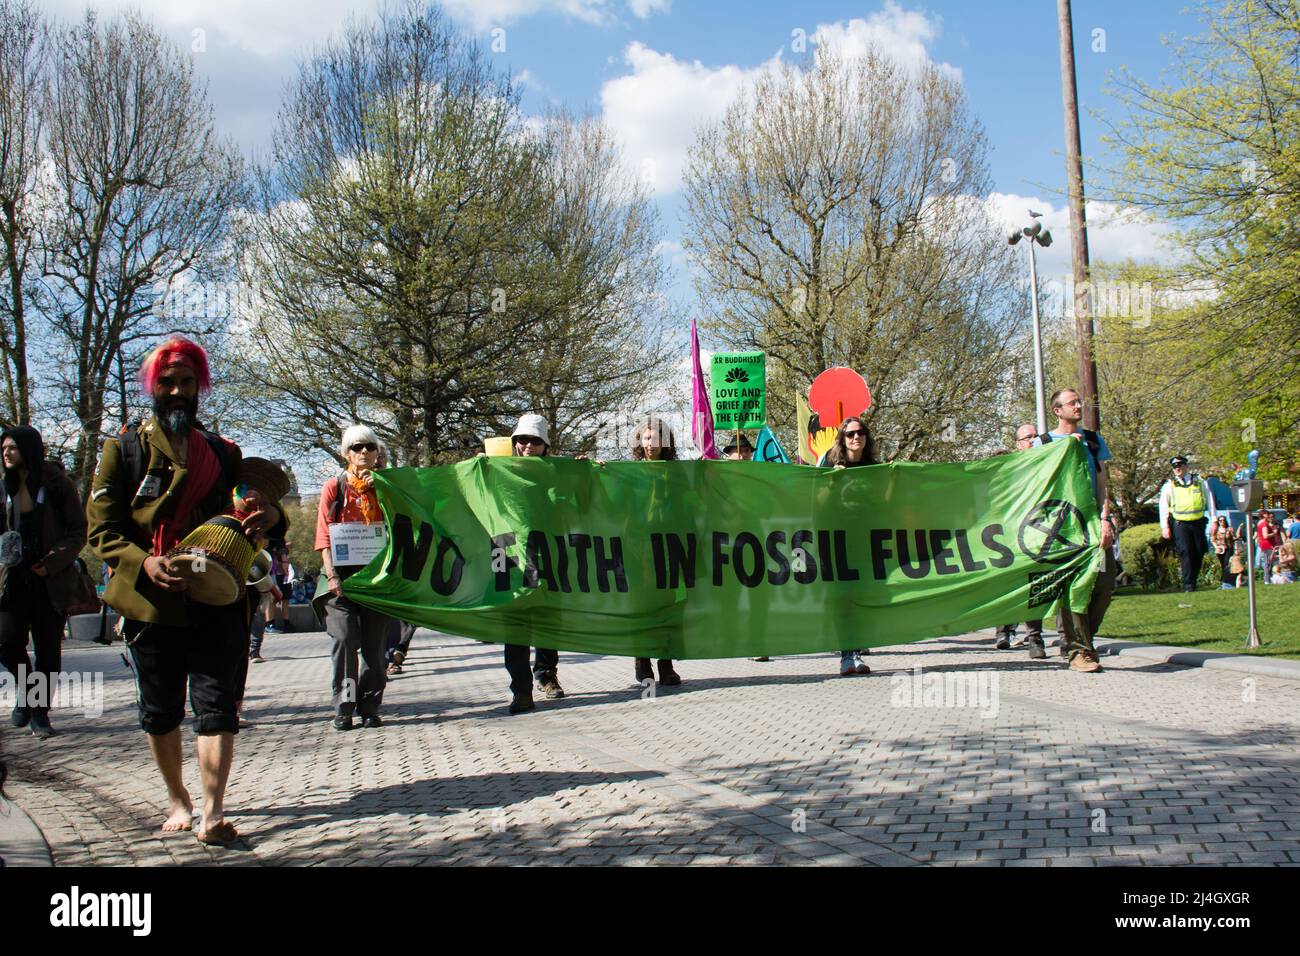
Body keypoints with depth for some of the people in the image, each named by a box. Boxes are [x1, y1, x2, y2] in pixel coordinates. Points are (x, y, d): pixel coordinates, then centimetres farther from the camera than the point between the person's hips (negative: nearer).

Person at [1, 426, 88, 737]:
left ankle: (40, 712, 13)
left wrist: (53, 562, -15)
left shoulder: (57, 484, -4)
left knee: (48, 649, 1)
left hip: (51, 580, -3)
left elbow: (78, 531, -3)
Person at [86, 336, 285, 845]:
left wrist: (269, 516, -13)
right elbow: (103, 530, -1)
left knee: (215, 703, -9)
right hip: (151, 601, 0)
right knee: (160, 711, 9)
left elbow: (244, 516, 14)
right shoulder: (124, 449, 6)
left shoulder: (222, 453, 14)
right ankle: (177, 798, 26)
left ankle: (213, 811, -12)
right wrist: (145, 563, -21)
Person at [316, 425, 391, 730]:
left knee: (375, 644, 3)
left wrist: (380, 490, -2)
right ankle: (343, 708, -5)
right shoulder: (334, 487, 8)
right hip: (343, 574, -2)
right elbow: (324, 534, 2)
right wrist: (331, 574, -10)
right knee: (345, 639, -10)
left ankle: (370, 708, 10)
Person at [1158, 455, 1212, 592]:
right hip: (1180, 524, -2)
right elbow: (1163, 507, 5)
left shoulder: (1200, 482, 12)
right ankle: (1188, 585, -13)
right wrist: (1165, 527, -3)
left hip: (1198, 523, 2)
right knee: (1185, 552, -12)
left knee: (1199, 553, 3)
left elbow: (1210, 501, 13)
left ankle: (1193, 580, 17)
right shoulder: (1169, 486, 8)